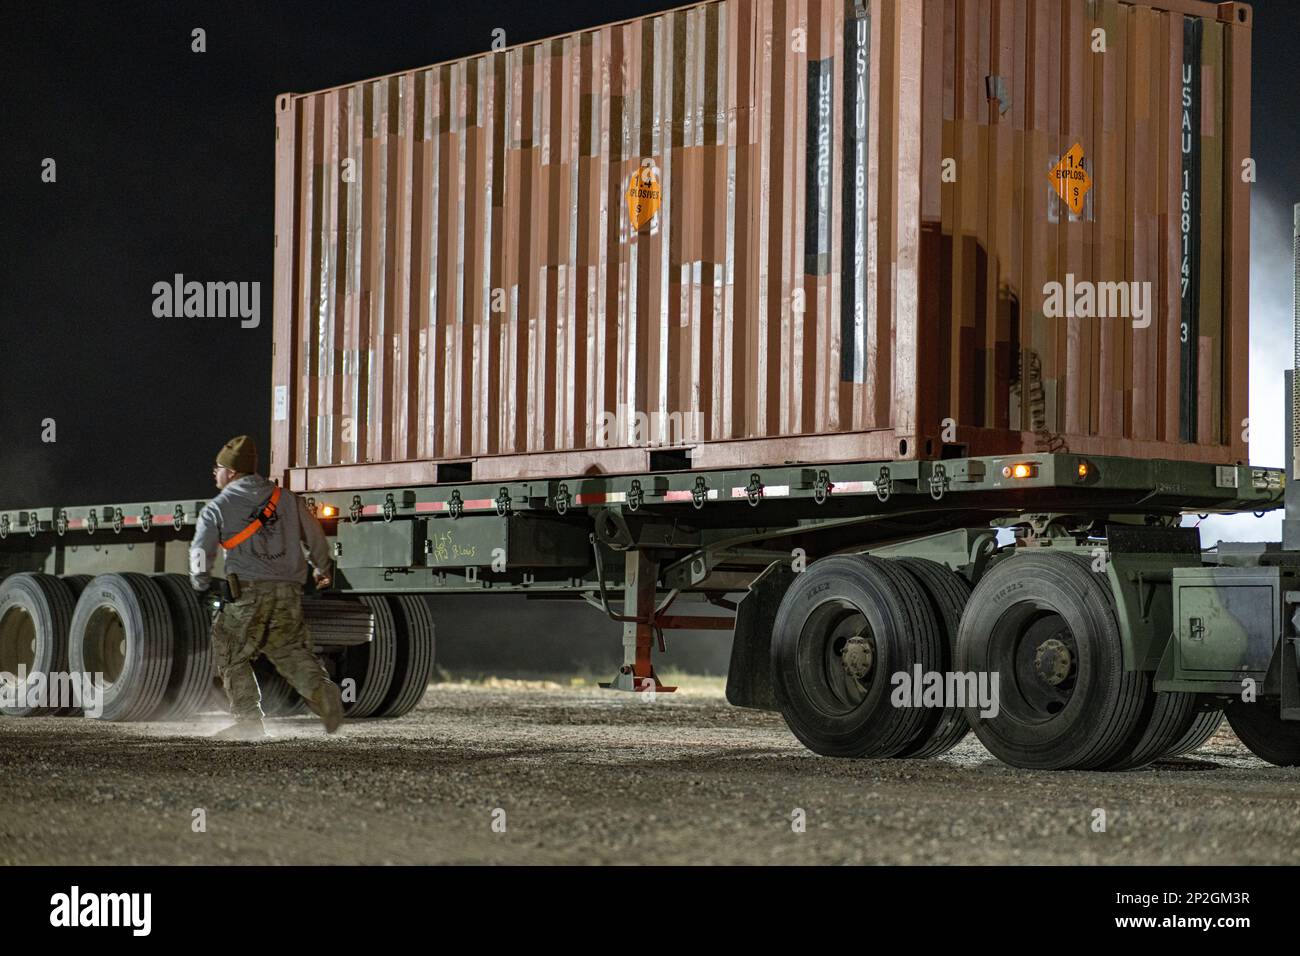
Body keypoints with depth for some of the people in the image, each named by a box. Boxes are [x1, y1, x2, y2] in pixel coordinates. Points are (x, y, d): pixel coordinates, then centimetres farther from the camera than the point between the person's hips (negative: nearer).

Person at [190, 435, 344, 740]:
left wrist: (202, 587, 19)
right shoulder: (287, 499, 14)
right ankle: (322, 690, -16)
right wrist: (323, 569, 39)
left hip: (248, 590, -4)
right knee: (292, 650, 10)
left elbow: (200, 552, 0)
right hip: (289, 591, 4)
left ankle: (249, 721, 4)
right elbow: (315, 536, 21)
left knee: (233, 658, 9)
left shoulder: (217, 508, 4)